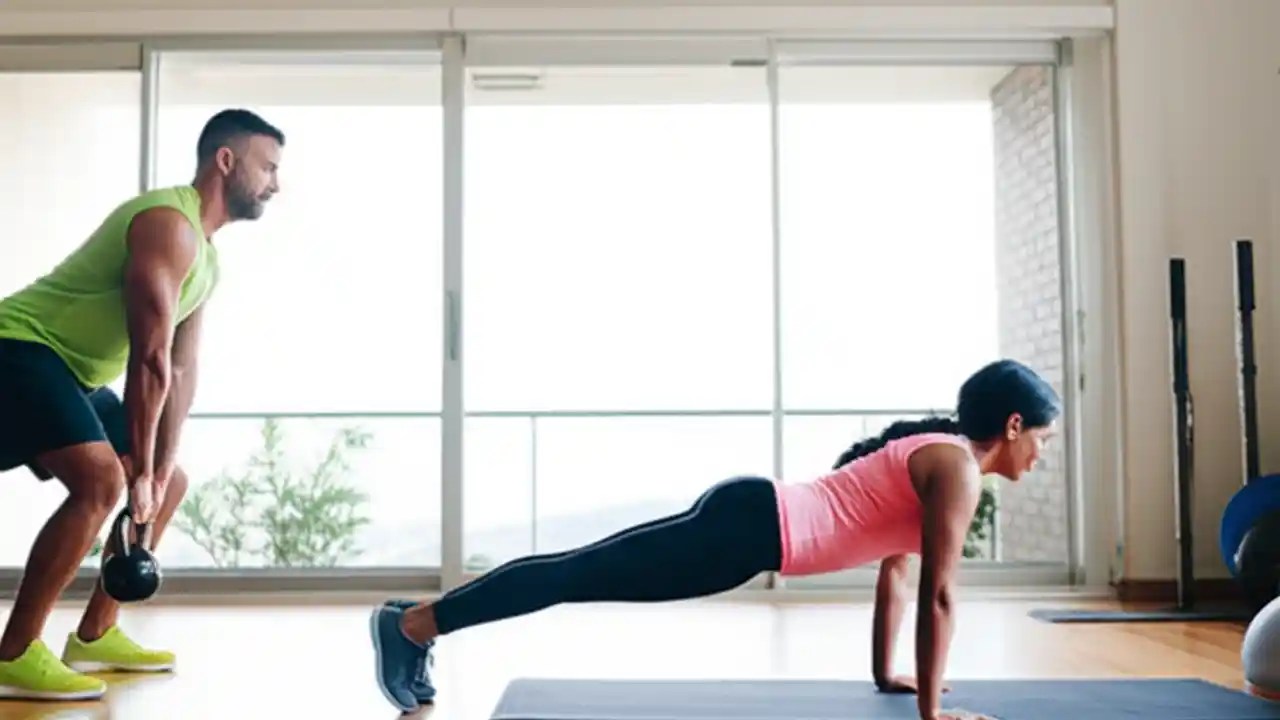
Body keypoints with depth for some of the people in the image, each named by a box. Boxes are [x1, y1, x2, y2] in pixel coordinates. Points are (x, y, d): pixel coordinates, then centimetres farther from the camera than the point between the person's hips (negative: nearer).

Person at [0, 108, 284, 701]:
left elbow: (182, 372, 8)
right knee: (102, 482, -28)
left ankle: (95, 636, 16)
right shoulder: (169, 225, -21)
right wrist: (140, 469, -21)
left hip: (73, 373, 11)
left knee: (169, 482, 12)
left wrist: (158, 472, 2)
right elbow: (150, 358, -24)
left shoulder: (205, 256, 11)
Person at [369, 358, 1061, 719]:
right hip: (752, 525, -9)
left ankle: (418, 623, 16)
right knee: (583, 577, -7)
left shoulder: (932, 451, 19)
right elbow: (938, 593, -14)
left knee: (587, 575, 9)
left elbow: (893, 568, 26)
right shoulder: (957, 467, -9)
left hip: (751, 515, 9)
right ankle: (412, 626, -1)